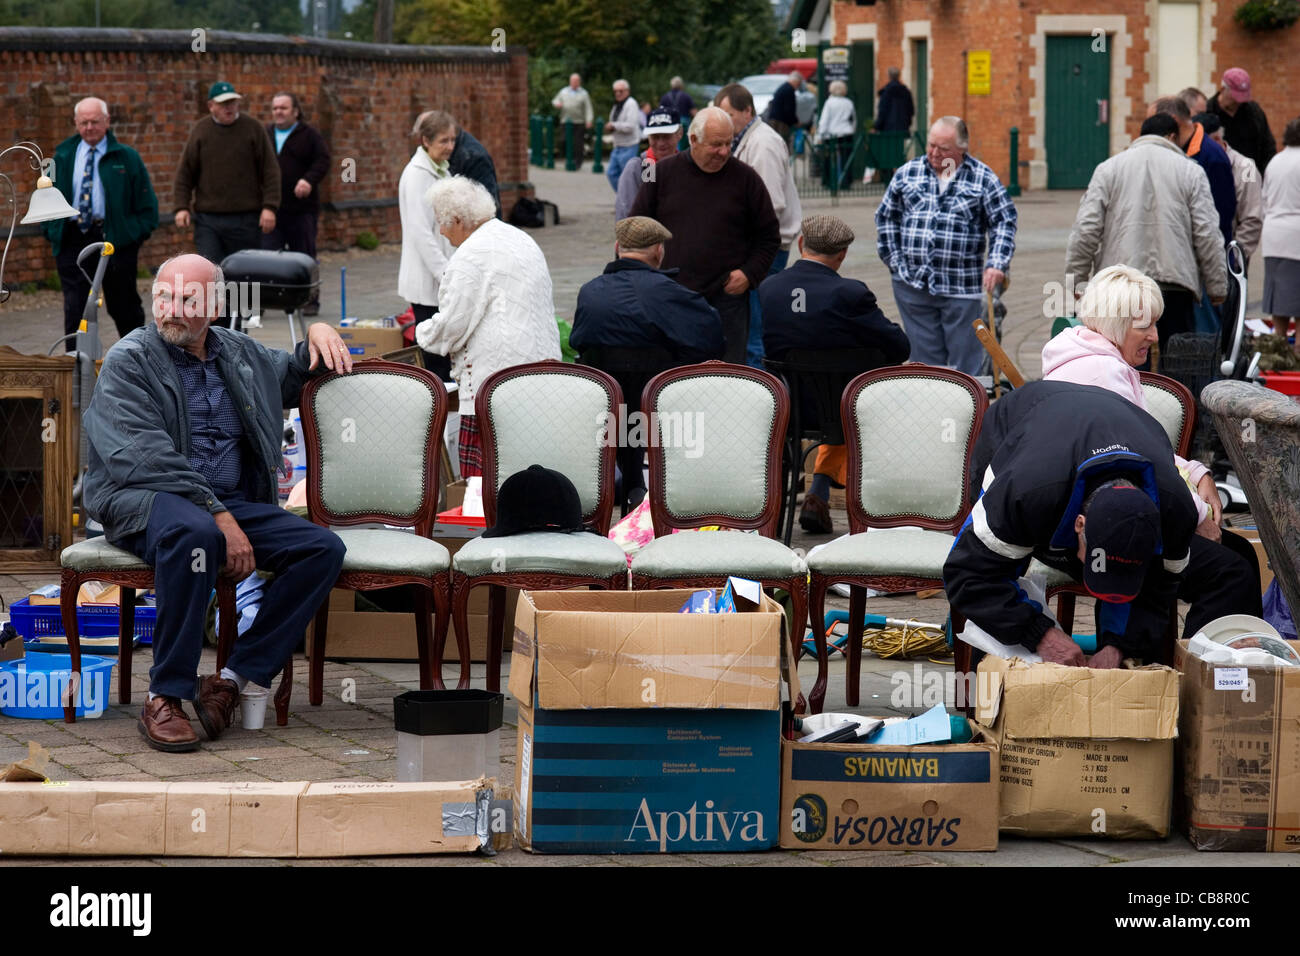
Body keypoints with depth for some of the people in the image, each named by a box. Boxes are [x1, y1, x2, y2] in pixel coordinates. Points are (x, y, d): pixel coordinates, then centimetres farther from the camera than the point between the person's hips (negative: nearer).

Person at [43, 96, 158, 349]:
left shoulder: (126, 157, 3)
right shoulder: (63, 157, 9)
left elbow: (147, 205, 4)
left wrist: (132, 235, -7)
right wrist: (53, 233, 3)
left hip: (115, 241, -1)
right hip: (73, 241, 1)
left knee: (124, 308, 10)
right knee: (75, 309, -4)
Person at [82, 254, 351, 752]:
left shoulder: (239, 353, 16)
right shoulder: (129, 361, -3)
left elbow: (292, 375, 39)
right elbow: (144, 458, -16)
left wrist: (318, 334, 16)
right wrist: (219, 517, -24)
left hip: (233, 504, 6)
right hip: (144, 499, -6)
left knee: (322, 548, -17)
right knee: (194, 533, -41)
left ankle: (233, 678, -18)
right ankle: (164, 699, -34)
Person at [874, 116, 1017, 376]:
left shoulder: (982, 178, 1)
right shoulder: (907, 173, 8)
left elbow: (1004, 222, 0)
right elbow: (886, 217, 14)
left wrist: (996, 264, -12)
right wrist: (894, 260, 6)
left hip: (962, 288, -2)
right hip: (912, 285, 2)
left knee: (966, 359, 0)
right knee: (925, 356, 7)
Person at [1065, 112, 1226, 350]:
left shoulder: (1108, 169, 9)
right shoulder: (1190, 172, 7)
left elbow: (1086, 229, 2)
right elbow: (1207, 235, 4)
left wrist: (1075, 278, 7)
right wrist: (1217, 286, 11)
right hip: (1175, 287, -1)